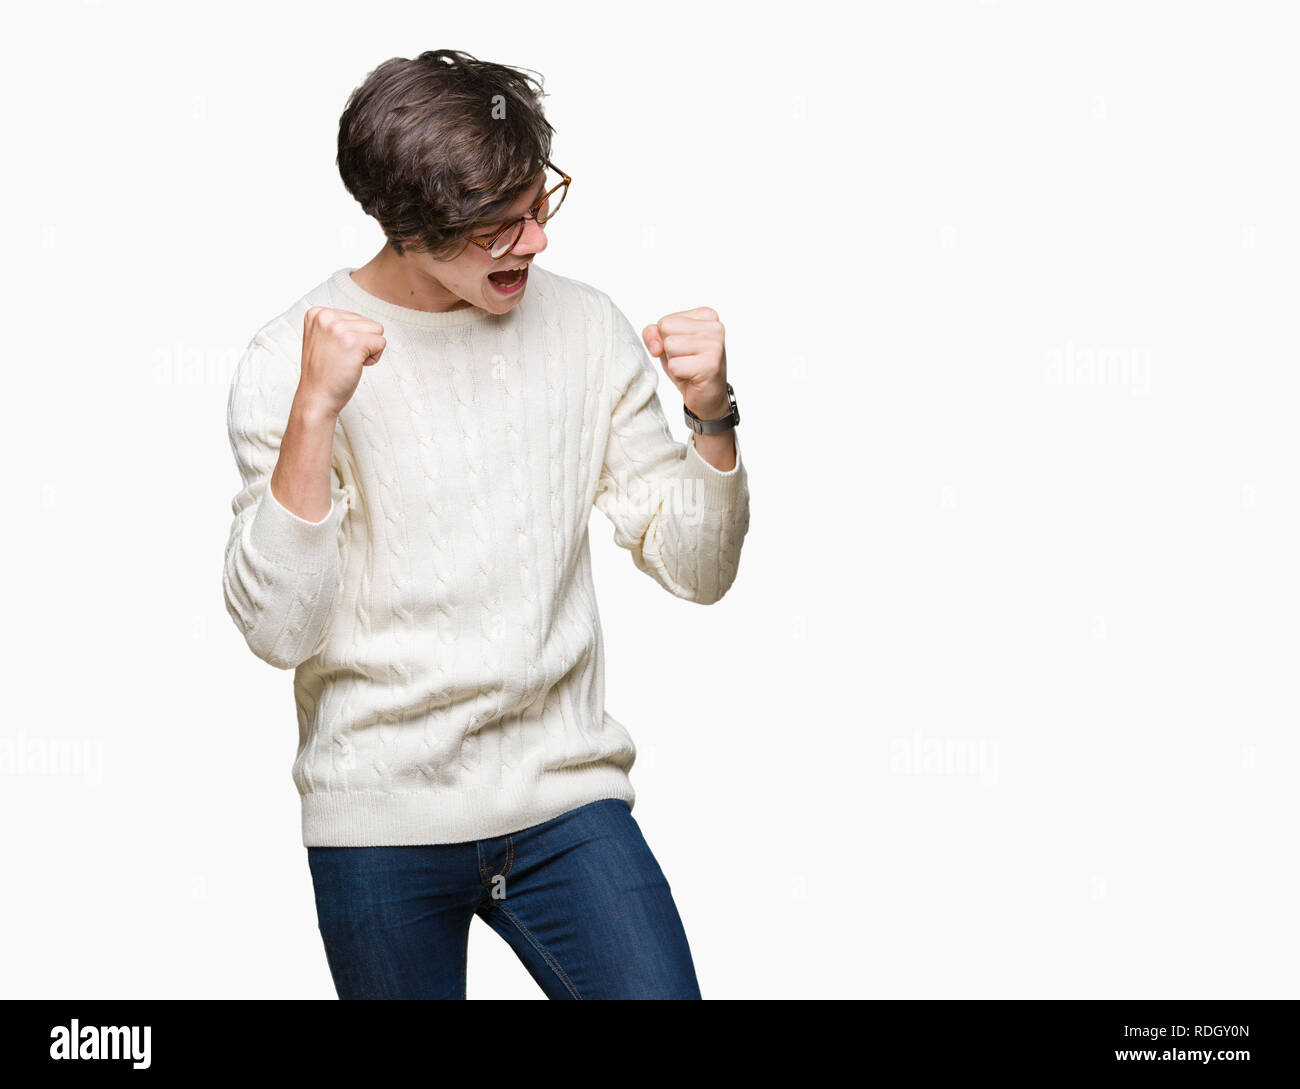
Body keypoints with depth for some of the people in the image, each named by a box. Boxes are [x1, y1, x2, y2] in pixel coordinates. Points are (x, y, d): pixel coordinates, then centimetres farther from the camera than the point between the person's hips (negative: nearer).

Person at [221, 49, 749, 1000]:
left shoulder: (584, 328, 2)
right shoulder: (290, 359, -7)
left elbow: (696, 571, 5)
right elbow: (278, 631, -16)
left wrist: (713, 413, -12)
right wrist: (314, 410, -25)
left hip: (566, 793, 2)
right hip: (380, 822, -2)